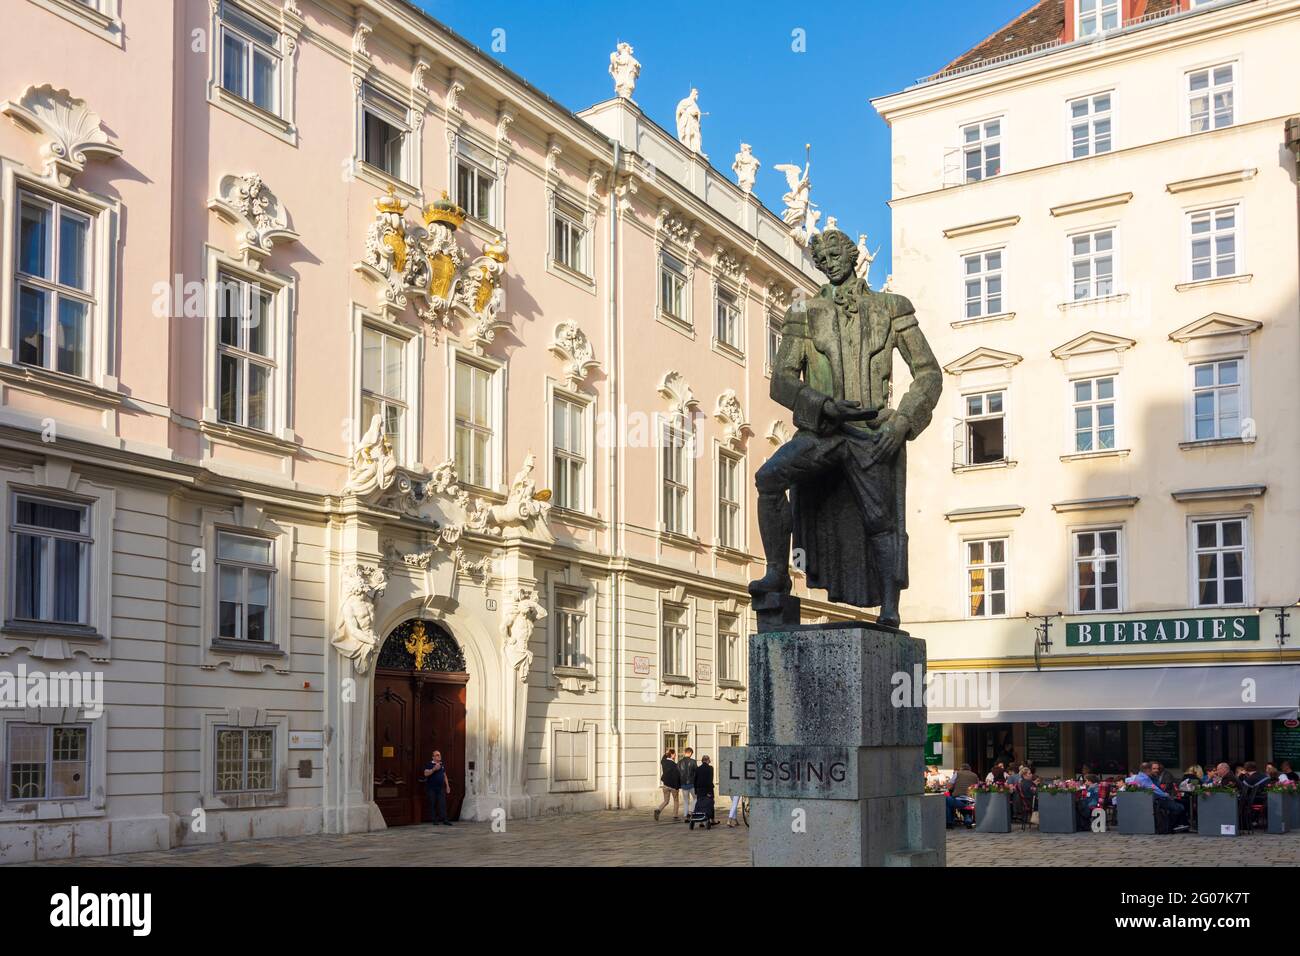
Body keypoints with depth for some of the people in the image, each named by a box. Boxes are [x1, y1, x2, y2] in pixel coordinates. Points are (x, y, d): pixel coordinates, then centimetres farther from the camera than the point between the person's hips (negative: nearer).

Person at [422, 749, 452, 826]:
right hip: (431, 788, -4)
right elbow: (426, 773, -14)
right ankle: (434, 820, 5)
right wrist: (434, 769, -24)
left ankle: (444, 820, -10)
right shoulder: (429, 764, -1)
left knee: (443, 803, -6)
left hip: (441, 788, 4)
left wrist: (447, 786, 17)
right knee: (432, 804, -1)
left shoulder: (442, 765, 16)